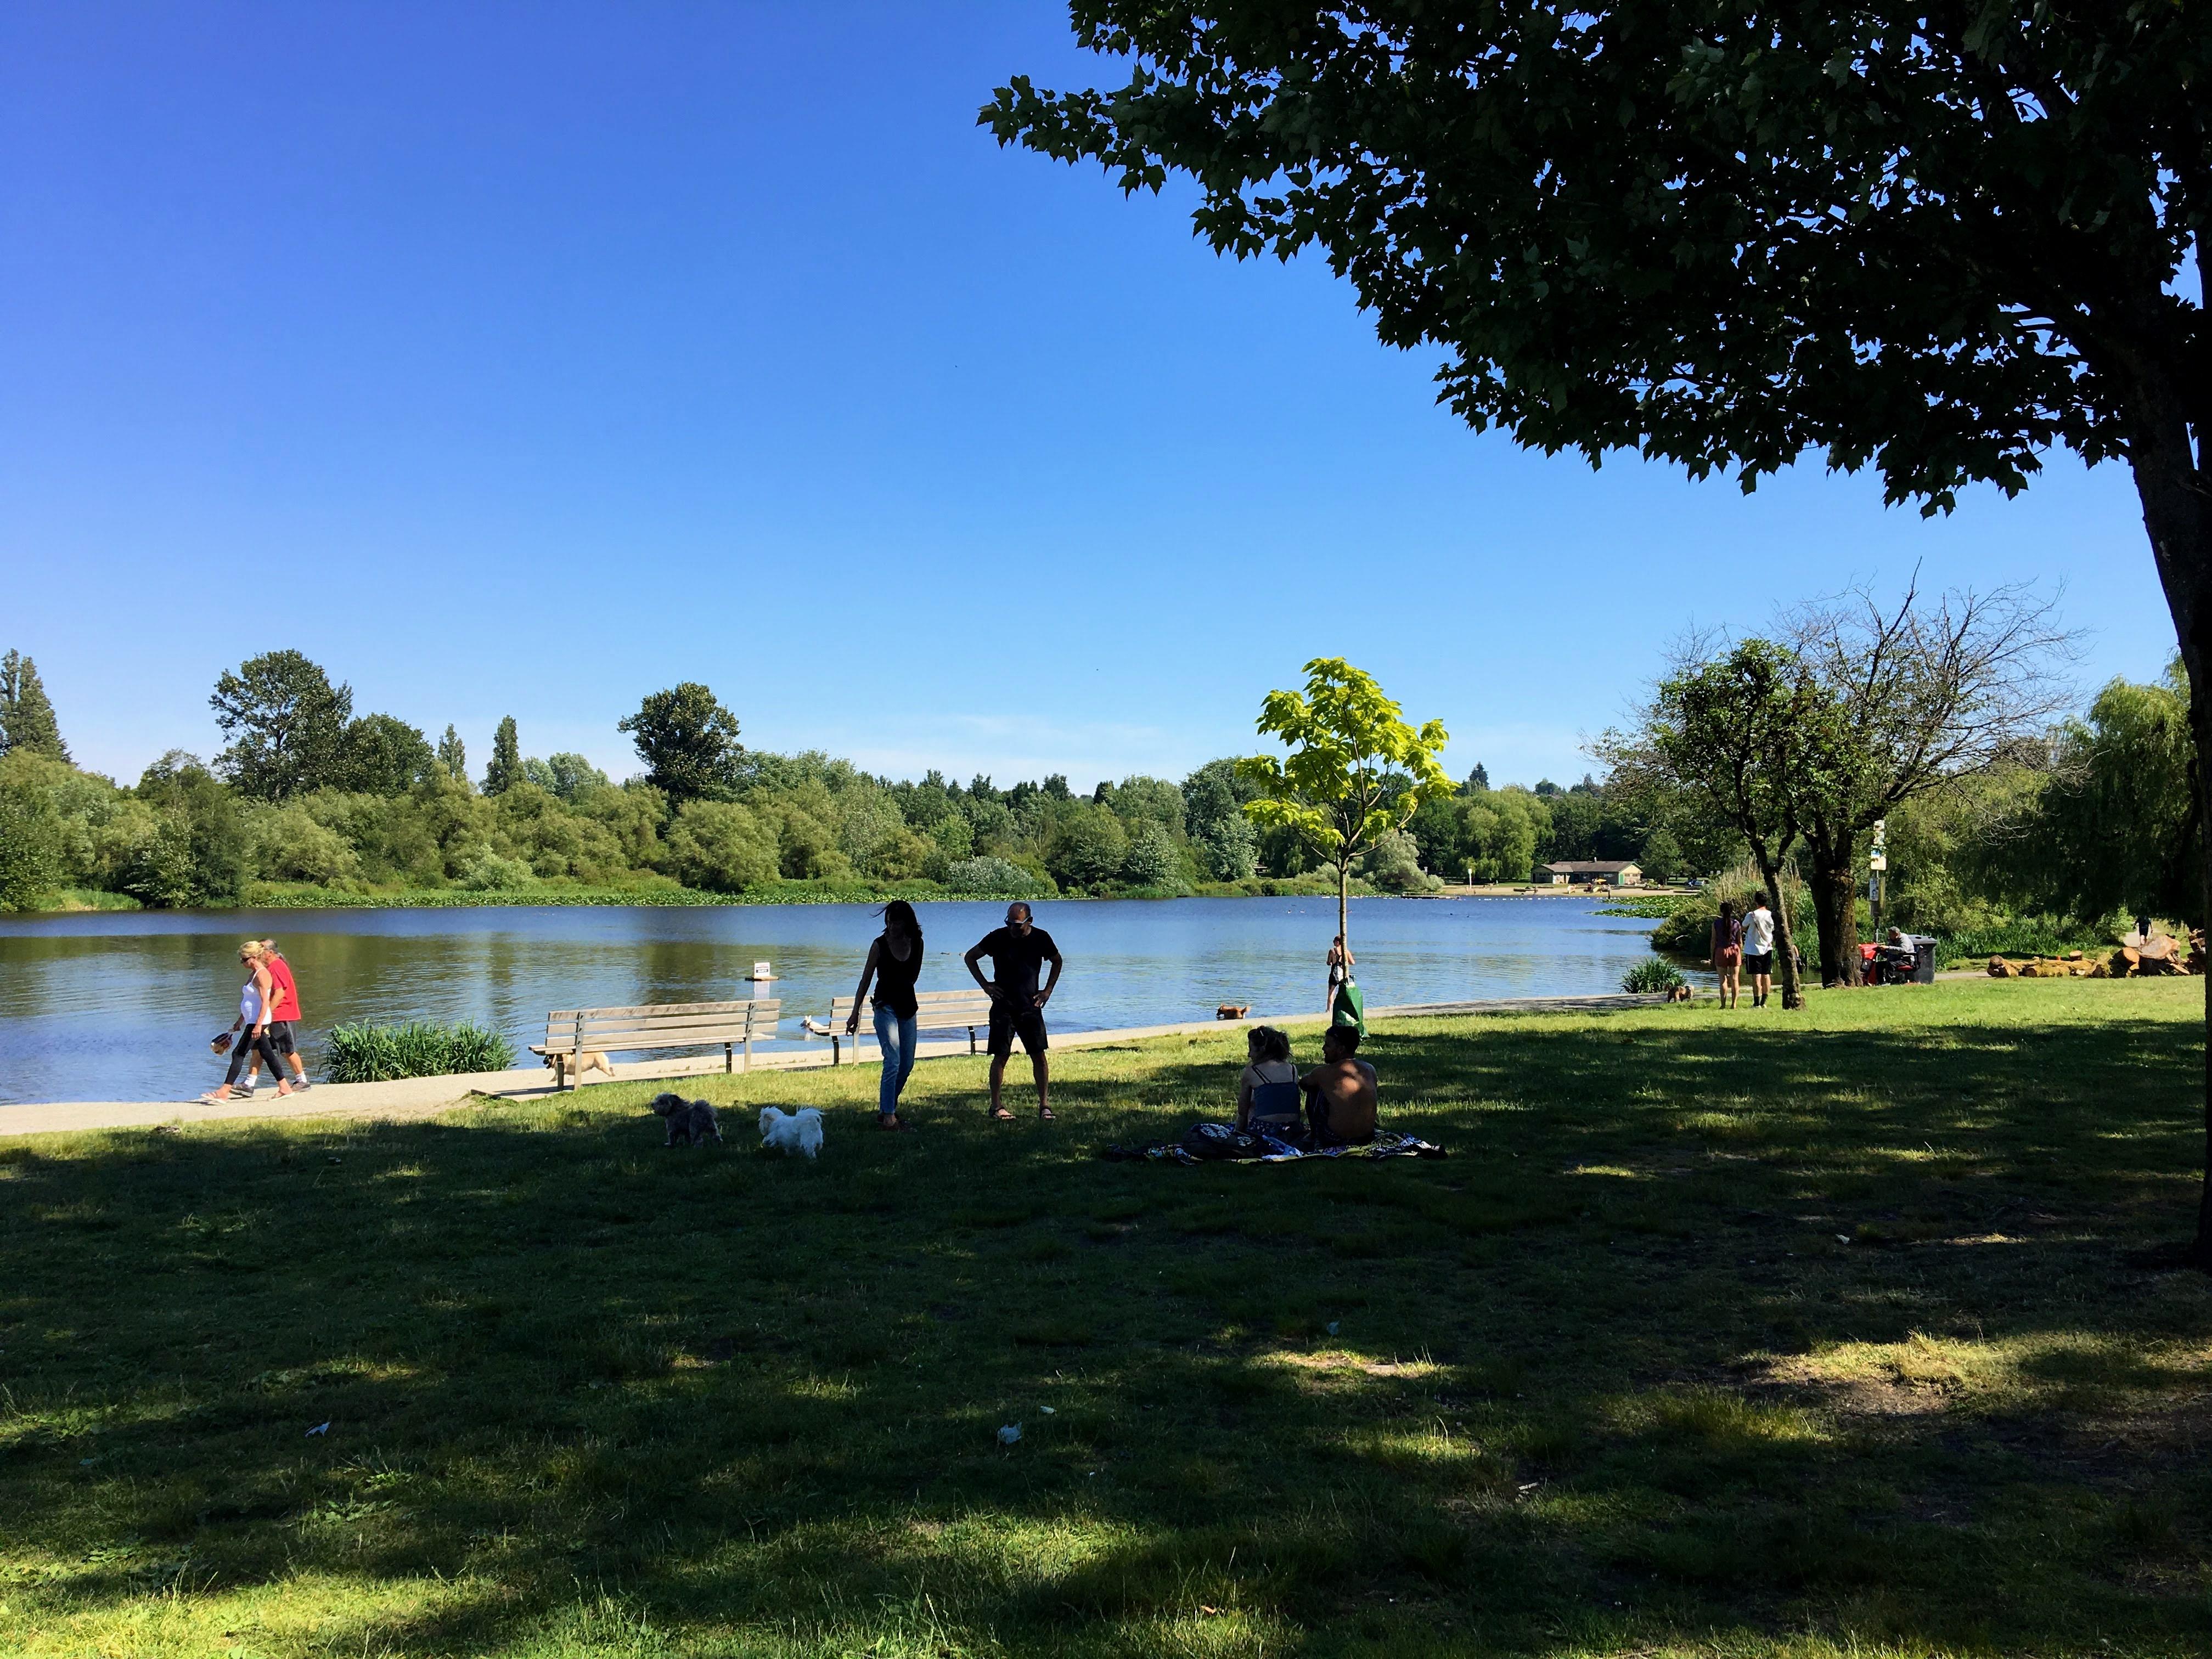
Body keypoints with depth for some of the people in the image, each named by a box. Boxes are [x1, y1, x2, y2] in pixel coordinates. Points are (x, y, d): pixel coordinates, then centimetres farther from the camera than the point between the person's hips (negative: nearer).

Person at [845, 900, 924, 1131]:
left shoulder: (917, 943, 2)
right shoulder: (880, 945, -8)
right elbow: (866, 979, -4)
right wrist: (855, 1014, -5)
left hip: (908, 1006, 5)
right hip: (886, 1007, -5)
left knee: (907, 1064, 7)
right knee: (893, 1061, -15)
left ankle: (888, 1108, 21)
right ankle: (887, 1116, -15)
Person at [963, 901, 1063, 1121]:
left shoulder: (1041, 938, -1)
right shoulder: (998, 937, -6)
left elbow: (1057, 962, 18)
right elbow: (970, 958, 6)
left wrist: (1048, 990, 8)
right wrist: (985, 984, -2)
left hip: (1030, 1006, 2)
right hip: (1003, 1006, -1)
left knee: (1039, 1056, -3)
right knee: (1001, 1056, -3)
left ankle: (1044, 1104, 5)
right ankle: (996, 1106, 7)